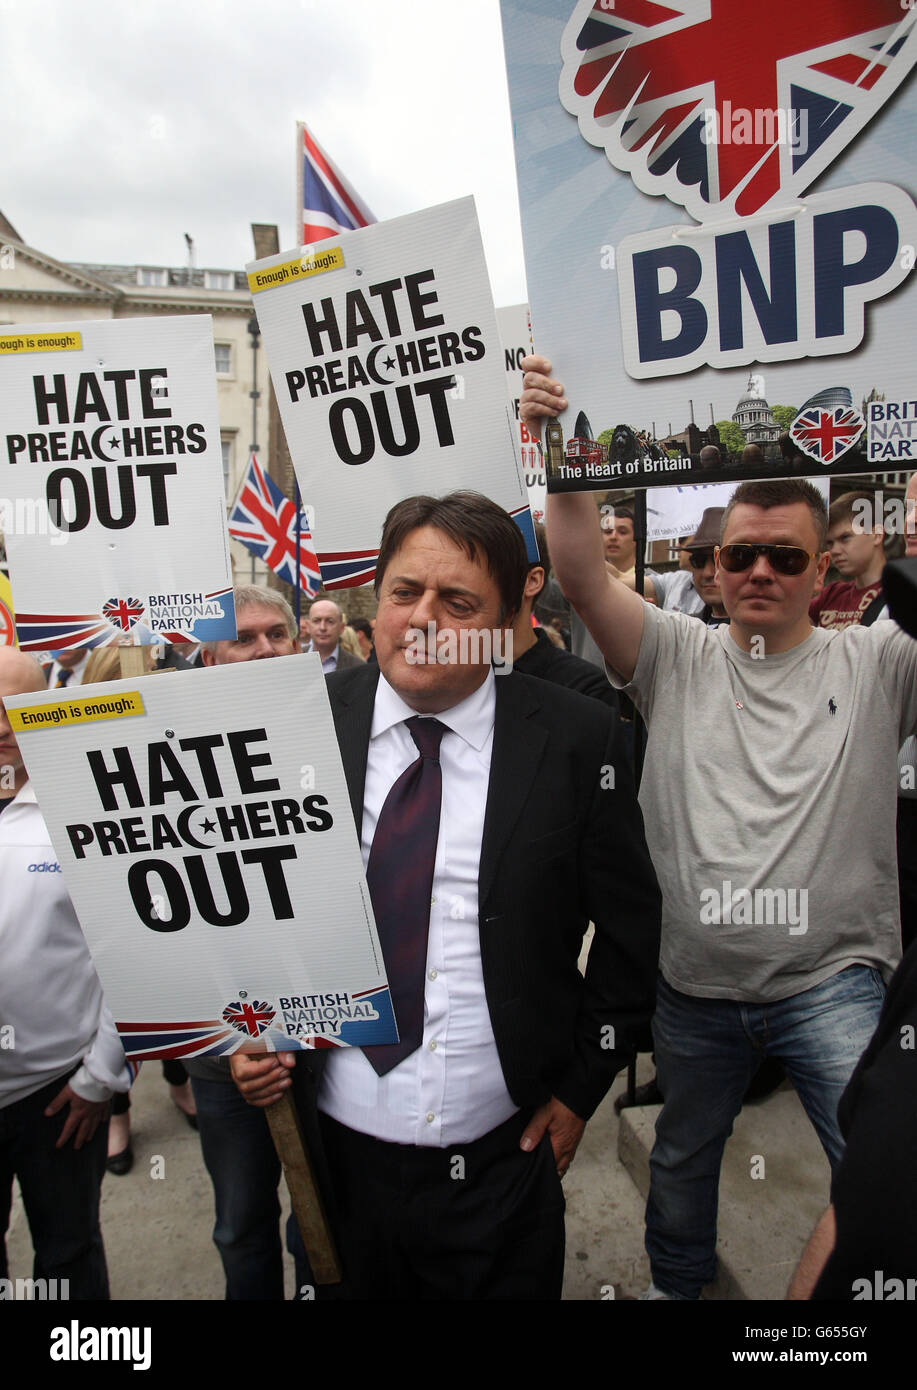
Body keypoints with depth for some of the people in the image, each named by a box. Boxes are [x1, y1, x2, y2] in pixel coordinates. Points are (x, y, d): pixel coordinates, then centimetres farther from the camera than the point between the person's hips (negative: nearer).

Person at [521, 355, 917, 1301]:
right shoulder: (678, 659, -2)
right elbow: (584, 582, -15)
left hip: (830, 979, -1)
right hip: (695, 984, 2)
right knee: (683, 1156, 24)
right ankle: (675, 1284, 52)